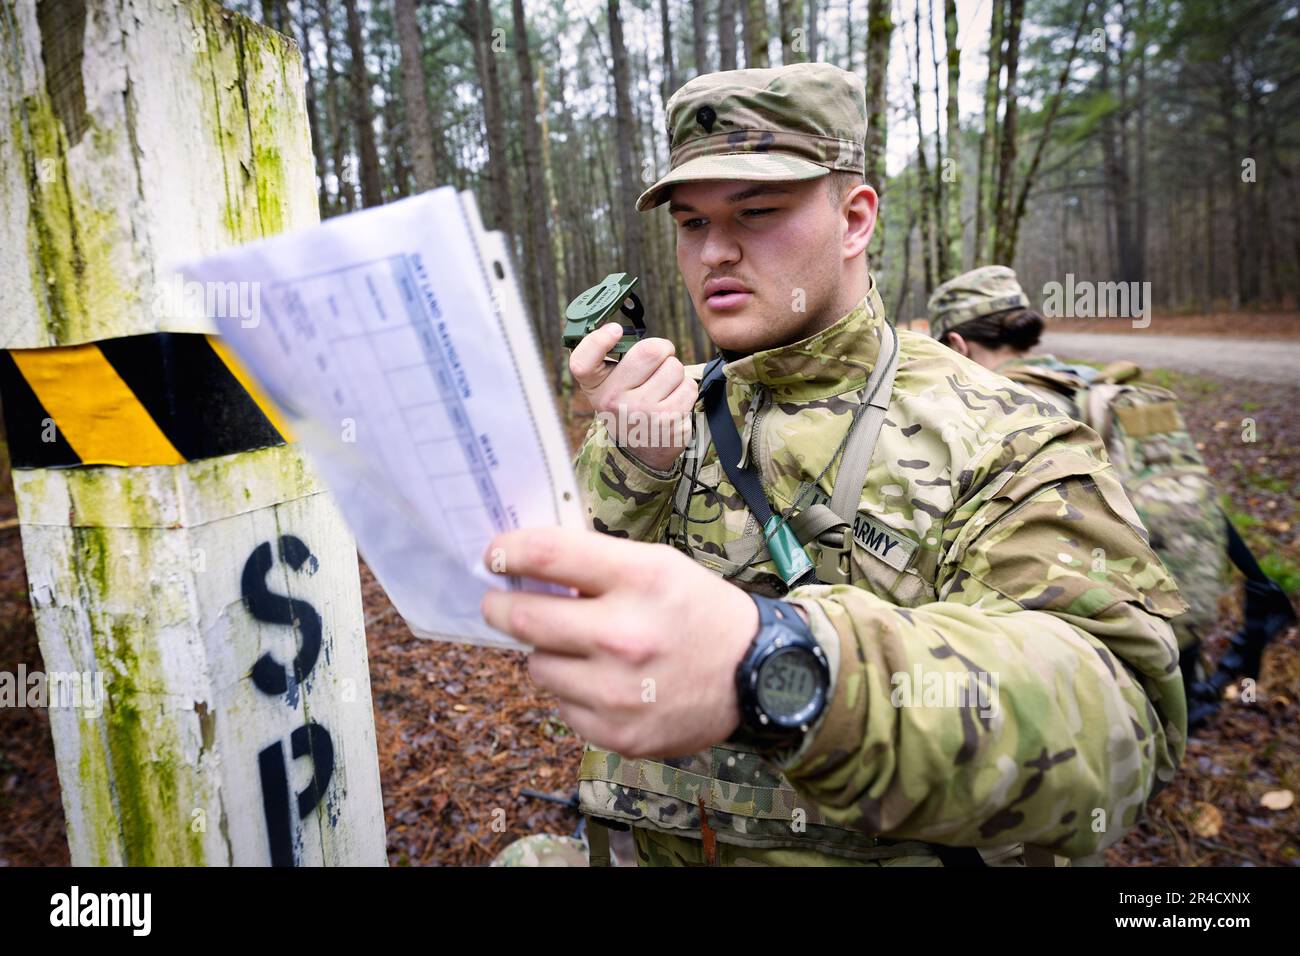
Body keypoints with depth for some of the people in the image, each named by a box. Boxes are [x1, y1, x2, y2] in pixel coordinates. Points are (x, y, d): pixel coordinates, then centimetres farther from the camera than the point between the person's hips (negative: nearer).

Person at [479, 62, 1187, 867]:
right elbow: (564, 626, 1)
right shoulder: (666, 415, 4)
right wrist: (631, 468, -16)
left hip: (892, 853, -2)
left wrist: (771, 664, -36)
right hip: (649, 849, 3)